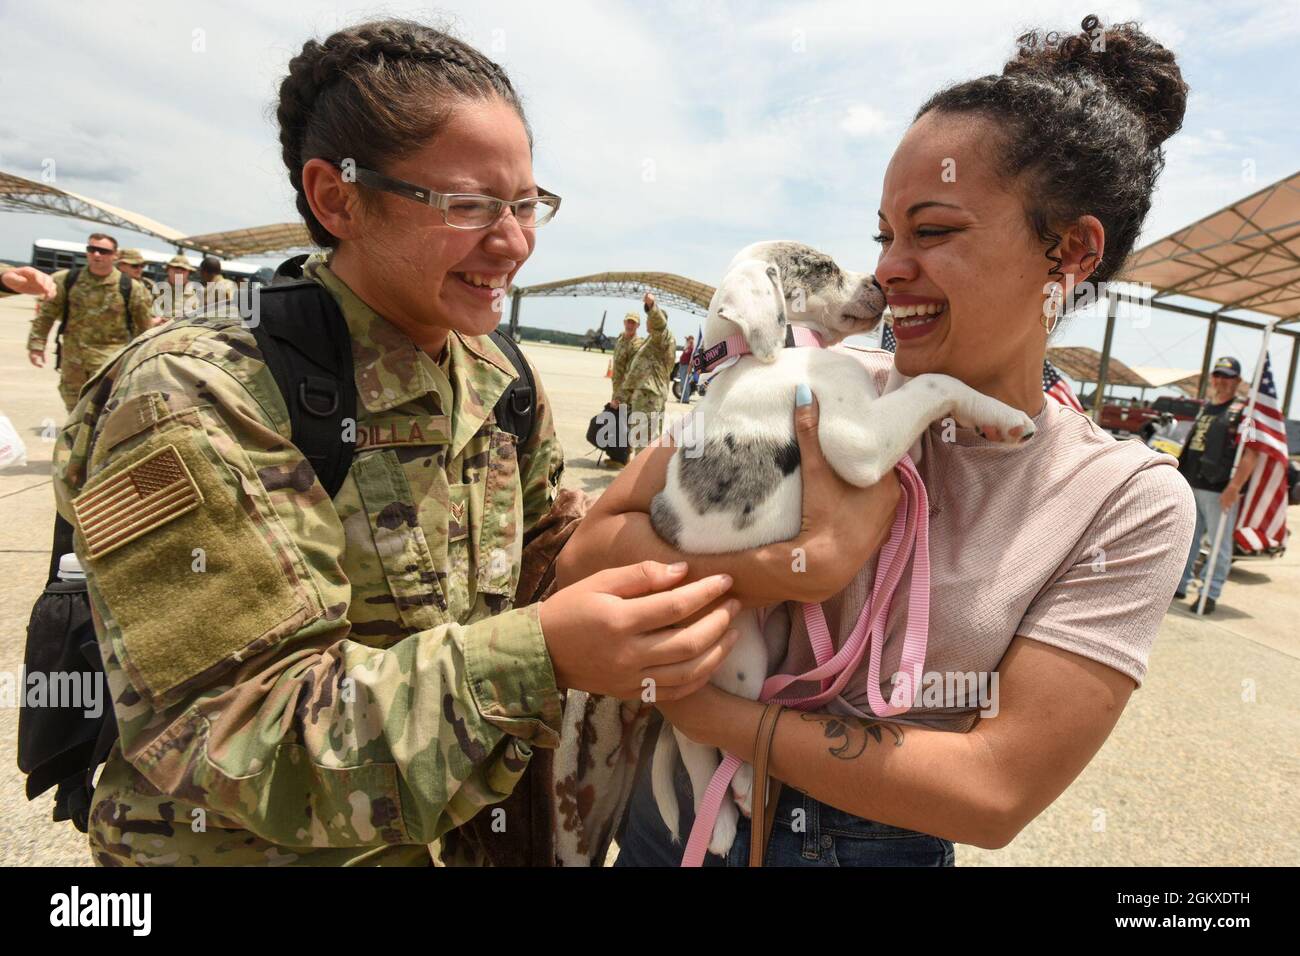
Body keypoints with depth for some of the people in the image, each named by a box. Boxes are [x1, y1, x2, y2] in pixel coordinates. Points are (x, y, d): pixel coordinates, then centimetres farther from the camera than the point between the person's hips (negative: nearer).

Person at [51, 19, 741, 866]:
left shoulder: (502, 384, -3)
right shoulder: (196, 400, -23)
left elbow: (545, 570, 0)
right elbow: (231, 738, -27)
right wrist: (540, 658, -39)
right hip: (250, 845, -5)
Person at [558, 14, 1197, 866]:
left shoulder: (1131, 504, -14)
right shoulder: (810, 383, -14)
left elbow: (1001, 789, -20)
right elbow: (585, 558, -17)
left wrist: (707, 709, -22)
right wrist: (797, 565, -32)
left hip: (886, 844, 0)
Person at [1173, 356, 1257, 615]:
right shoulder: (1205, 409, 17)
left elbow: (1251, 454, -15)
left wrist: (1234, 487, -23)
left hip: (1219, 491, -7)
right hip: (1191, 487, 7)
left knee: (1220, 544, 0)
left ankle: (1210, 594, 6)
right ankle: (1178, 584, 22)